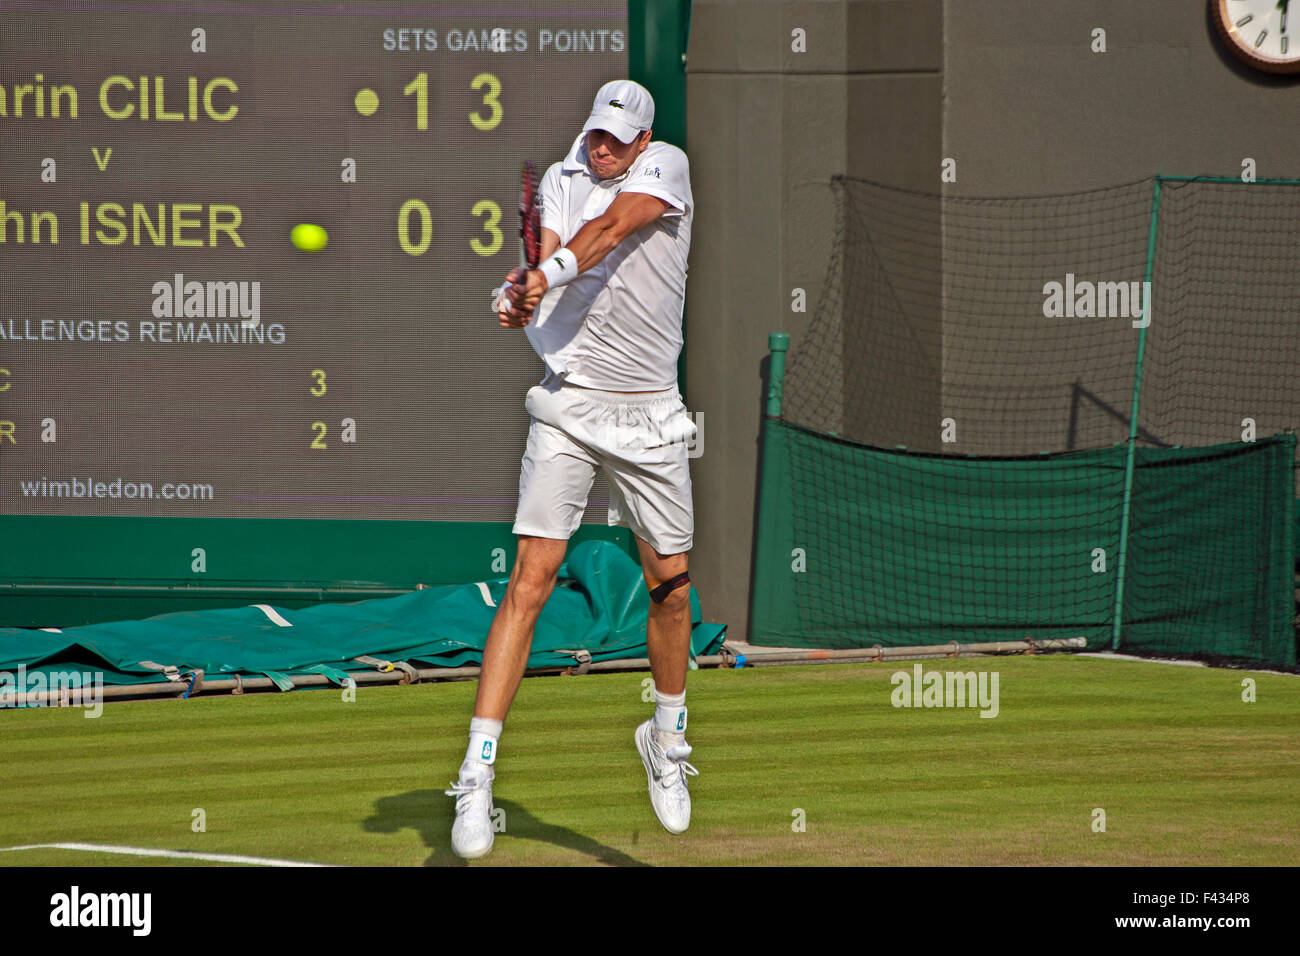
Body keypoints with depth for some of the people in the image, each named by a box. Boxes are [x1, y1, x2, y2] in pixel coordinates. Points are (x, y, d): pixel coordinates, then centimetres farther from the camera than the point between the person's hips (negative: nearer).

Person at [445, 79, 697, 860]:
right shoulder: (563, 179, 6)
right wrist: (523, 297, -30)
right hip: (568, 406, 0)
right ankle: (477, 776, -14)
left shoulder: (666, 167, -3)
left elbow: (612, 226, -22)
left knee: (670, 583, 7)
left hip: (649, 415, 0)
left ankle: (667, 740, 33)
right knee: (531, 580, -11)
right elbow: (548, 260, -8)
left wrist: (550, 274, -37)